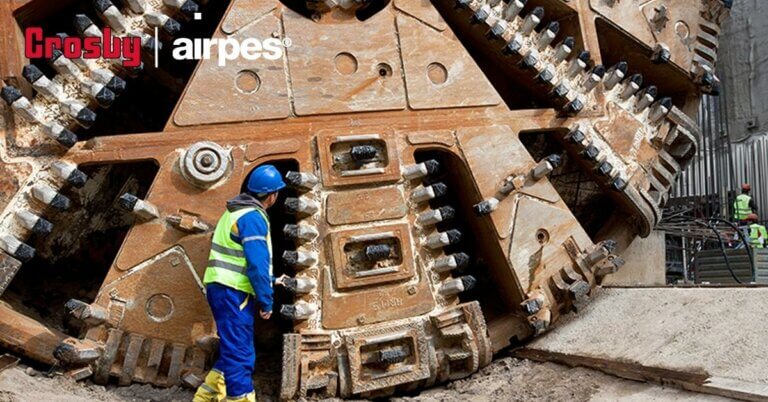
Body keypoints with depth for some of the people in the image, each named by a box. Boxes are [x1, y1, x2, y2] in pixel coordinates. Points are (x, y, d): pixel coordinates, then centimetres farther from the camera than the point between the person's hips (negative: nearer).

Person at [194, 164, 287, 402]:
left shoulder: (237, 211, 17)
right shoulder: (253, 217, -15)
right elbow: (257, 264, -20)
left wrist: (271, 280, 31)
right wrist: (266, 301, -13)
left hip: (222, 289, 10)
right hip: (233, 293, -10)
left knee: (234, 351, 19)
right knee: (240, 355, -3)